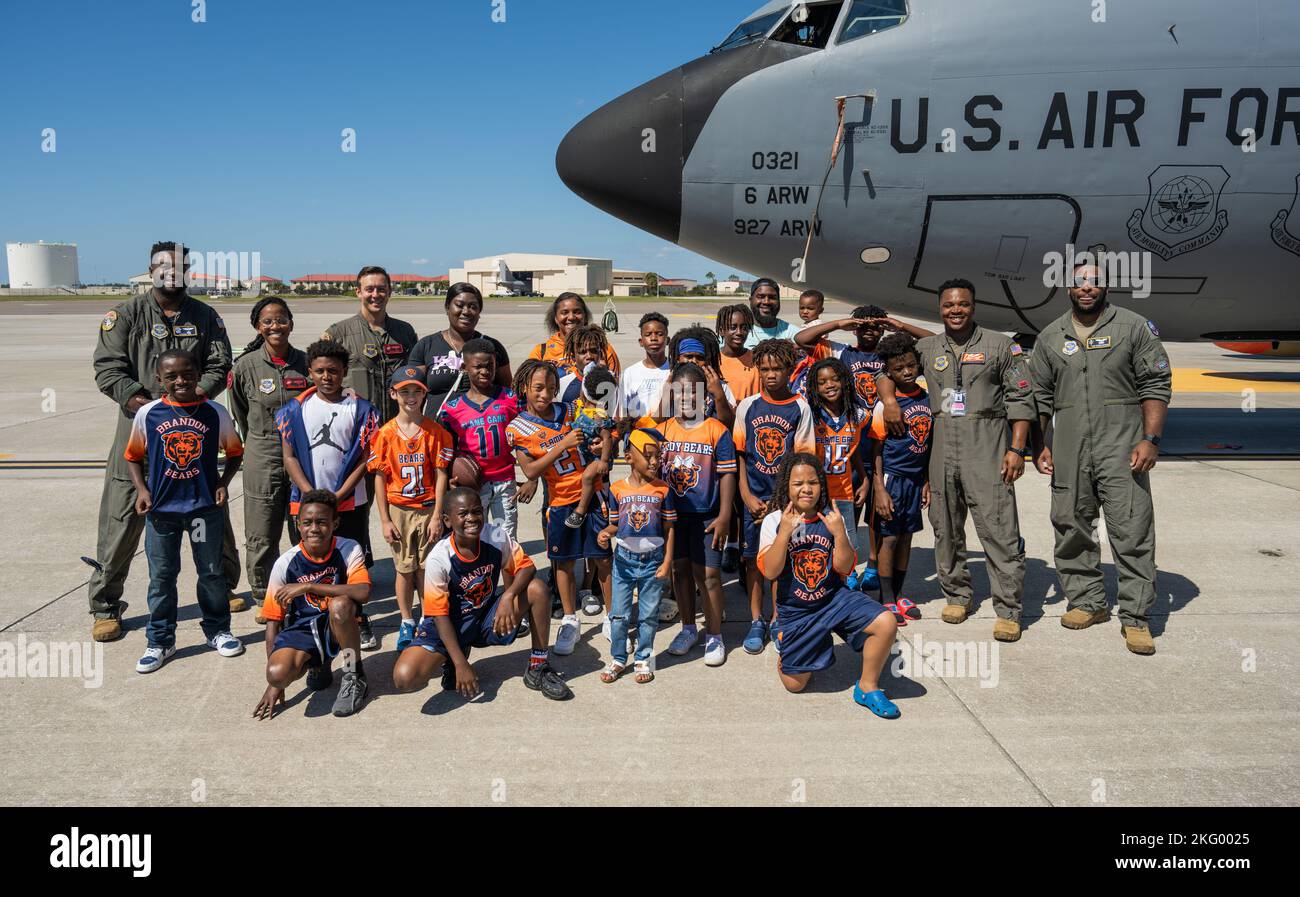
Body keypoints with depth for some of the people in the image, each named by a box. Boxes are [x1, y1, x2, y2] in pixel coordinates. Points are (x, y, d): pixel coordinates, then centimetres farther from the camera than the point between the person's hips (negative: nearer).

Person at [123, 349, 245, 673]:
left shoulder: (215, 413, -3)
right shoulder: (148, 414, -2)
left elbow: (235, 452, 9)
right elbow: (132, 456, 10)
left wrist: (223, 483, -5)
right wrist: (141, 489, -3)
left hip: (205, 505, 0)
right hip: (161, 508, 1)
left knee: (211, 572, 10)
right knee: (161, 576, 8)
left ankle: (218, 630, 27)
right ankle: (160, 641, 21)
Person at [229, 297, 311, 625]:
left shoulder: (306, 363, 1)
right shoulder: (246, 366, -3)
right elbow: (239, 415, 10)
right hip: (262, 460, -1)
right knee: (262, 537, 5)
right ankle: (264, 600, 22)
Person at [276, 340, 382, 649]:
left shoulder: (360, 409, -1)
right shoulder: (295, 409, 3)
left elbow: (365, 459, -3)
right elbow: (289, 457, 2)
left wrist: (339, 496, -11)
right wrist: (312, 495, -10)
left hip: (349, 504, -1)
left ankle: (359, 623, 19)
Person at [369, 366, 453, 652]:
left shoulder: (435, 432, -4)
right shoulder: (385, 434, -3)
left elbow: (440, 475, -4)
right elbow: (380, 478, -1)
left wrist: (437, 515, -7)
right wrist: (385, 520, -4)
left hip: (428, 508, 0)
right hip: (399, 510, 1)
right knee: (404, 569, 10)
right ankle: (406, 623, 25)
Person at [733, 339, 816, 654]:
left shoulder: (800, 408, -2)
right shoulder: (747, 406, 2)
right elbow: (739, 455, 3)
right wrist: (748, 498, -5)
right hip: (754, 499, 1)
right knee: (753, 559, 6)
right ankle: (756, 622, 19)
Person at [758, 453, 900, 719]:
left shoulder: (830, 518, -4)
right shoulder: (774, 520, -10)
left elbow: (845, 567, -7)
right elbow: (770, 572, -18)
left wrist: (839, 533, -22)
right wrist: (785, 532, -28)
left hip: (835, 597, 1)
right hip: (795, 611, -1)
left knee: (886, 623, -24)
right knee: (795, 684, 5)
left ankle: (867, 687, -1)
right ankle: (783, 644, 40)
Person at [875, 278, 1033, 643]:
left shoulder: (1000, 346, 3)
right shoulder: (927, 348, 12)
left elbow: (1020, 400, 0)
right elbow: (886, 367, 22)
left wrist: (1016, 449, -8)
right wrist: (888, 400, 2)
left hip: (987, 450, -4)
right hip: (942, 449, 4)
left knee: (999, 530, -7)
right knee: (946, 528, 10)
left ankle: (1008, 610, -1)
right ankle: (957, 595, 26)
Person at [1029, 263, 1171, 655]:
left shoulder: (1135, 327, 3)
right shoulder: (1050, 337, 12)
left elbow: (1156, 385, -1)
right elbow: (1039, 395, 15)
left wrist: (1150, 439, -10)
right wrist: (1038, 445, 8)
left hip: (1122, 448, -3)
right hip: (1069, 452, 3)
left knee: (1132, 531, -6)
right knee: (1071, 528, 8)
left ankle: (1136, 618, 1)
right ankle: (1087, 602, 22)